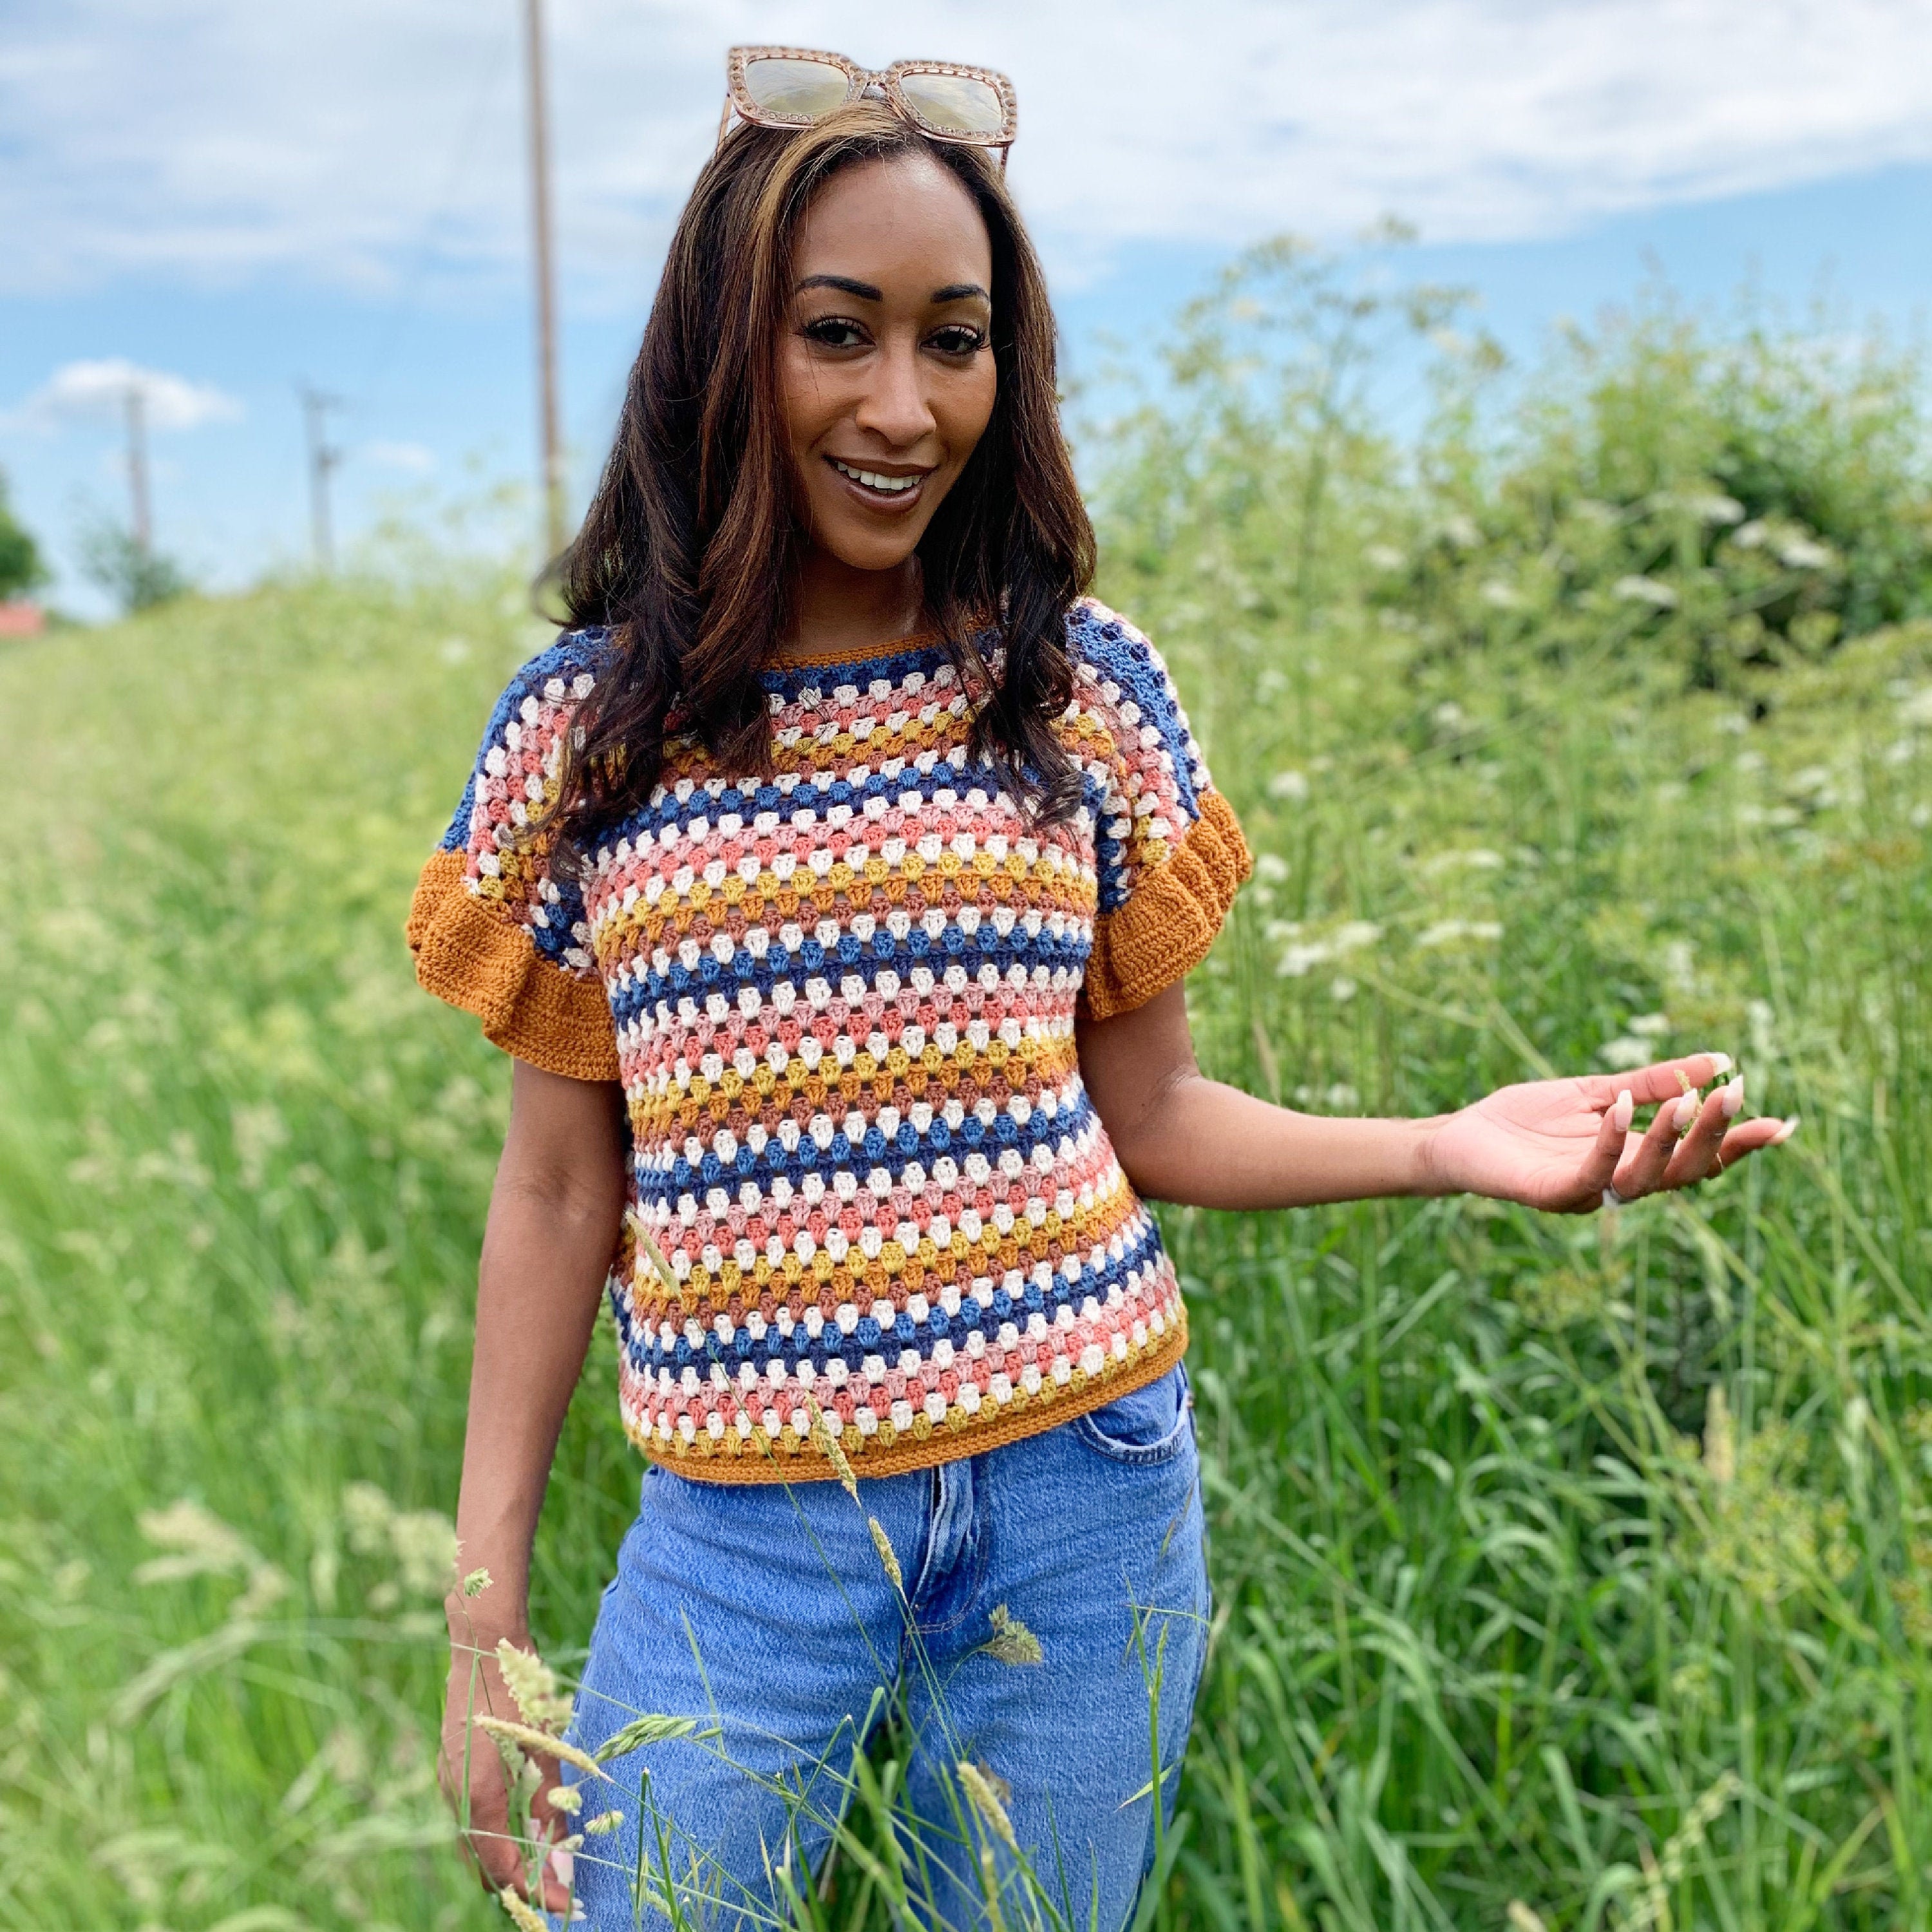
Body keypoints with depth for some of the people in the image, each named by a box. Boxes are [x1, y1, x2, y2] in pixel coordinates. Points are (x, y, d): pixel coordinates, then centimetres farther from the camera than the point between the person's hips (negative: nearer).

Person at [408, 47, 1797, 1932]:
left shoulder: (1084, 689, -1)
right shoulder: (584, 728, -2)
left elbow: (1142, 1117, 4)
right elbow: (558, 1187, 2)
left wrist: (1452, 1145, -12)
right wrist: (484, 1619, 1)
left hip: (1078, 1508, 1)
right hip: (742, 1543, 0)